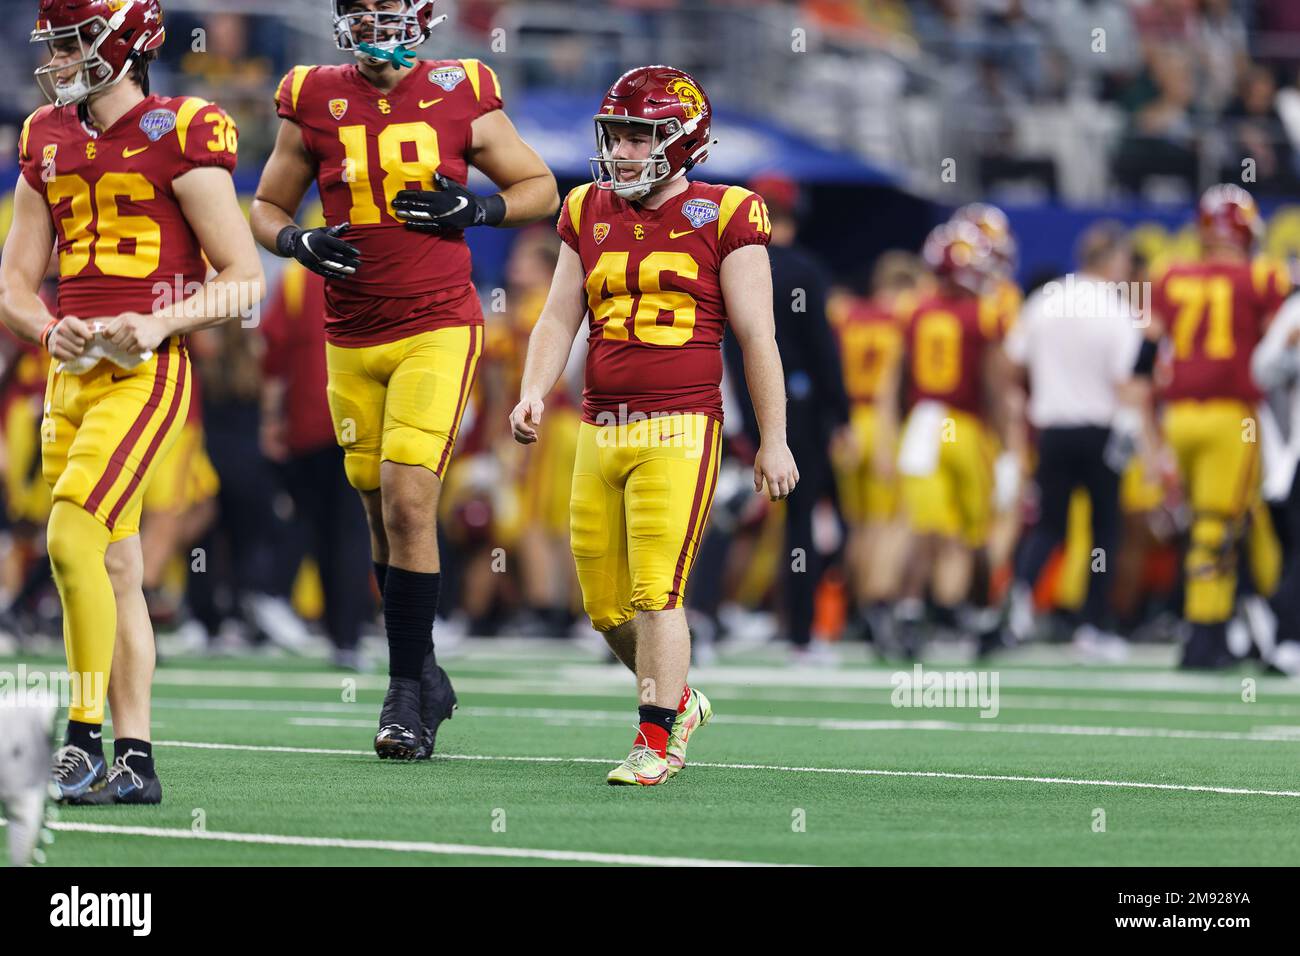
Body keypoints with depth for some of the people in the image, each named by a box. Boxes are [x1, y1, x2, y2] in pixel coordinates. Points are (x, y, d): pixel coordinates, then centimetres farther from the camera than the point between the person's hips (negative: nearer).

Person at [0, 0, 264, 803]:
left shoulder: (178, 138, -7)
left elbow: (246, 279, -5)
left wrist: (160, 324, -18)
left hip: (143, 373, -7)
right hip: (72, 375, 7)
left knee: (73, 534, -21)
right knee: (113, 568, 8)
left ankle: (86, 735, -14)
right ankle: (136, 760, 12)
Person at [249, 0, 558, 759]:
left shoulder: (460, 96, -2)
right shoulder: (314, 100, 4)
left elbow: (541, 189, 8)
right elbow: (267, 207, 14)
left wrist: (473, 210, -10)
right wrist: (300, 243, -8)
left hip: (437, 328, -3)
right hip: (352, 340, 3)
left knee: (408, 500, -14)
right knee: (385, 515, 9)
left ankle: (408, 693, -5)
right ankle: (426, 679, 25)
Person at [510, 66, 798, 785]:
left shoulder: (723, 217, -3)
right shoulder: (590, 214, 12)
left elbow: (756, 337, -1)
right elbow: (559, 320, 12)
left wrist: (773, 441, -2)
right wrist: (533, 393, -5)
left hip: (678, 431, -5)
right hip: (600, 430, 5)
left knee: (655, 592, -12)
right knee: (605, 605, 9)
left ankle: (656, 741, -3)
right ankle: (678, 701, 32)